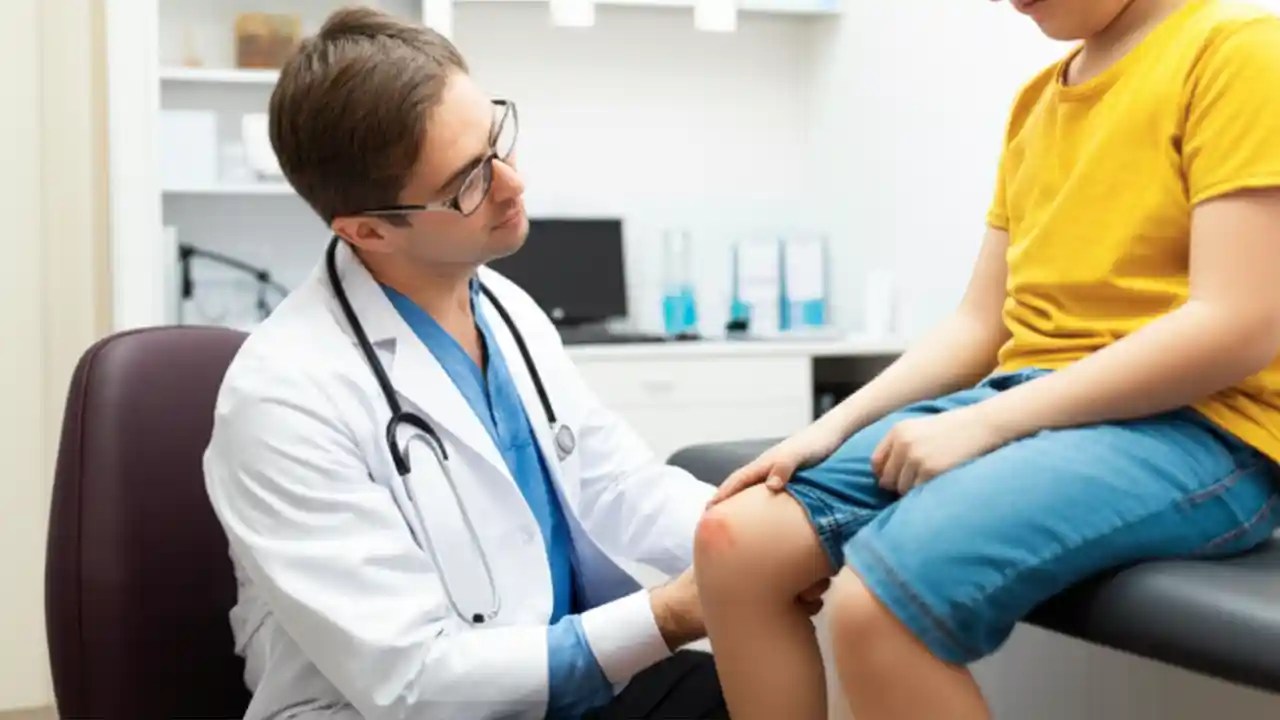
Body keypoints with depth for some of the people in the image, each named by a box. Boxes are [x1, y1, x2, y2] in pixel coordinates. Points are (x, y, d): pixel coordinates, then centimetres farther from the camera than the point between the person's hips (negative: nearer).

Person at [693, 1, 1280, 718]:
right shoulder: (1035, 104, 17)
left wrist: (982, 424, -18)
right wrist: (834, 426, 1)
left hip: (1195, 428, -7)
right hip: (1027, 407, 8)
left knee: (880, 597, -30)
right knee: (736, 539, -10)